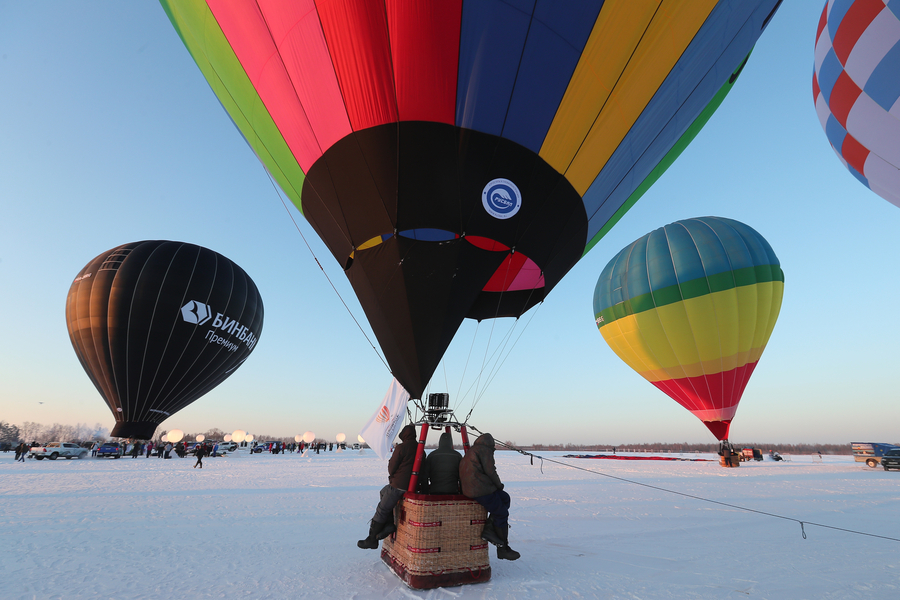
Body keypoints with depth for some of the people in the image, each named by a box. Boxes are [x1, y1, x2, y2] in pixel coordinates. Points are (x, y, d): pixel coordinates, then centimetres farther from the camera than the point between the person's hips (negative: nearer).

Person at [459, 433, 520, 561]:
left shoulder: (471, 452, 21)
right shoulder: (484, 450, -8)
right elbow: (490, 471, -14)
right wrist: (499, 485, 3)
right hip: (481, 491, -9)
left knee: (505, 498, 17)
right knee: (501, 514, 5)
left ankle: (489, 529, 9)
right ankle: (503, 548, 15)